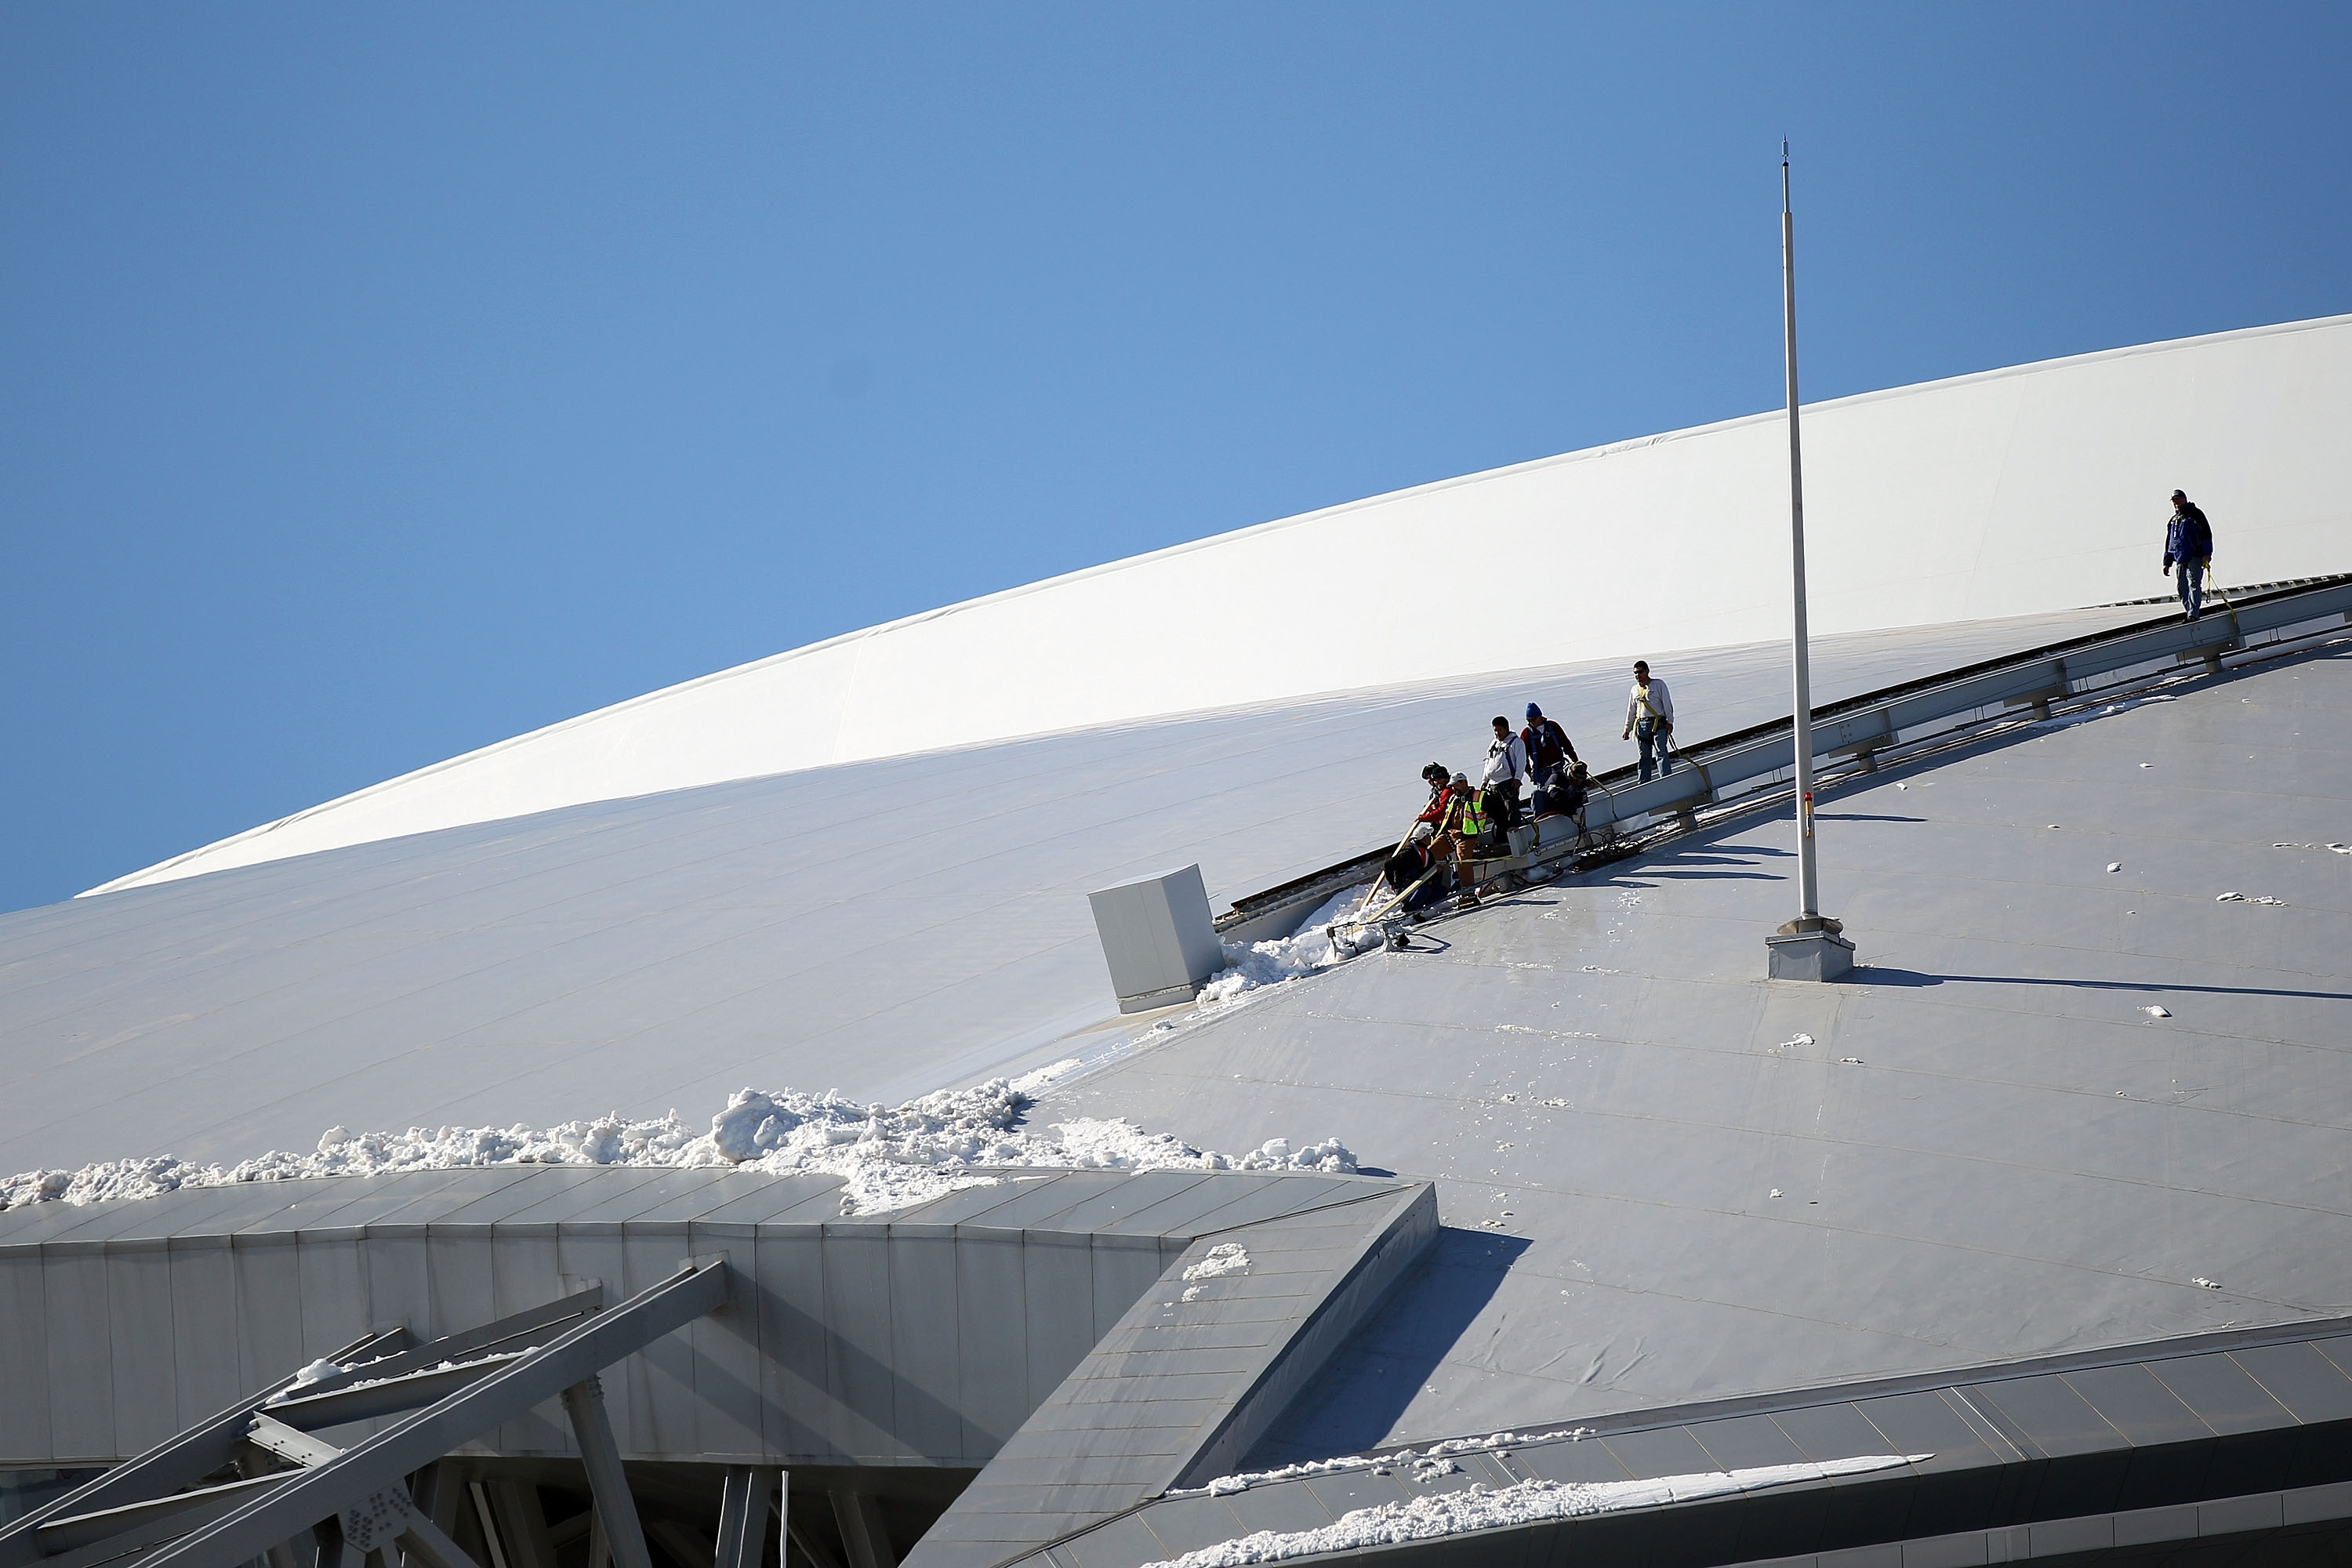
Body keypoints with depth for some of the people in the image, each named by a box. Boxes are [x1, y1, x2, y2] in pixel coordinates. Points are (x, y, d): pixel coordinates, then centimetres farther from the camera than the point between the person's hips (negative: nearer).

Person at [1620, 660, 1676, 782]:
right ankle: (1644, 783, 9)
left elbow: (1667, 704, 0)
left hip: (1658, 724, -5)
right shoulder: (1635, 689, 19)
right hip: (1641, 725, 5)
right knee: (1644, 757, 5)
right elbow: (1631, 711, 24)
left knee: (1662, 753, -15)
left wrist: (1669, 722, -8)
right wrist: (1627, 729, 21)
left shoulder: (1659, 684, 5)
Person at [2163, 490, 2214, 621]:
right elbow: (2169, 542, 27)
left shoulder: (2195, 514, 3)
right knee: (2182, 587, 2)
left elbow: (2206, 533, -4)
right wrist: (2167, 563, 22)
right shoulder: (2173, 520, 22)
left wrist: (2207, 554, -14)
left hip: (2195, 557, -7)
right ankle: (2192, 613, 9)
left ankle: (2193, 614, -23)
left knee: (2194, 585, -15)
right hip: (2180, 560, 7)